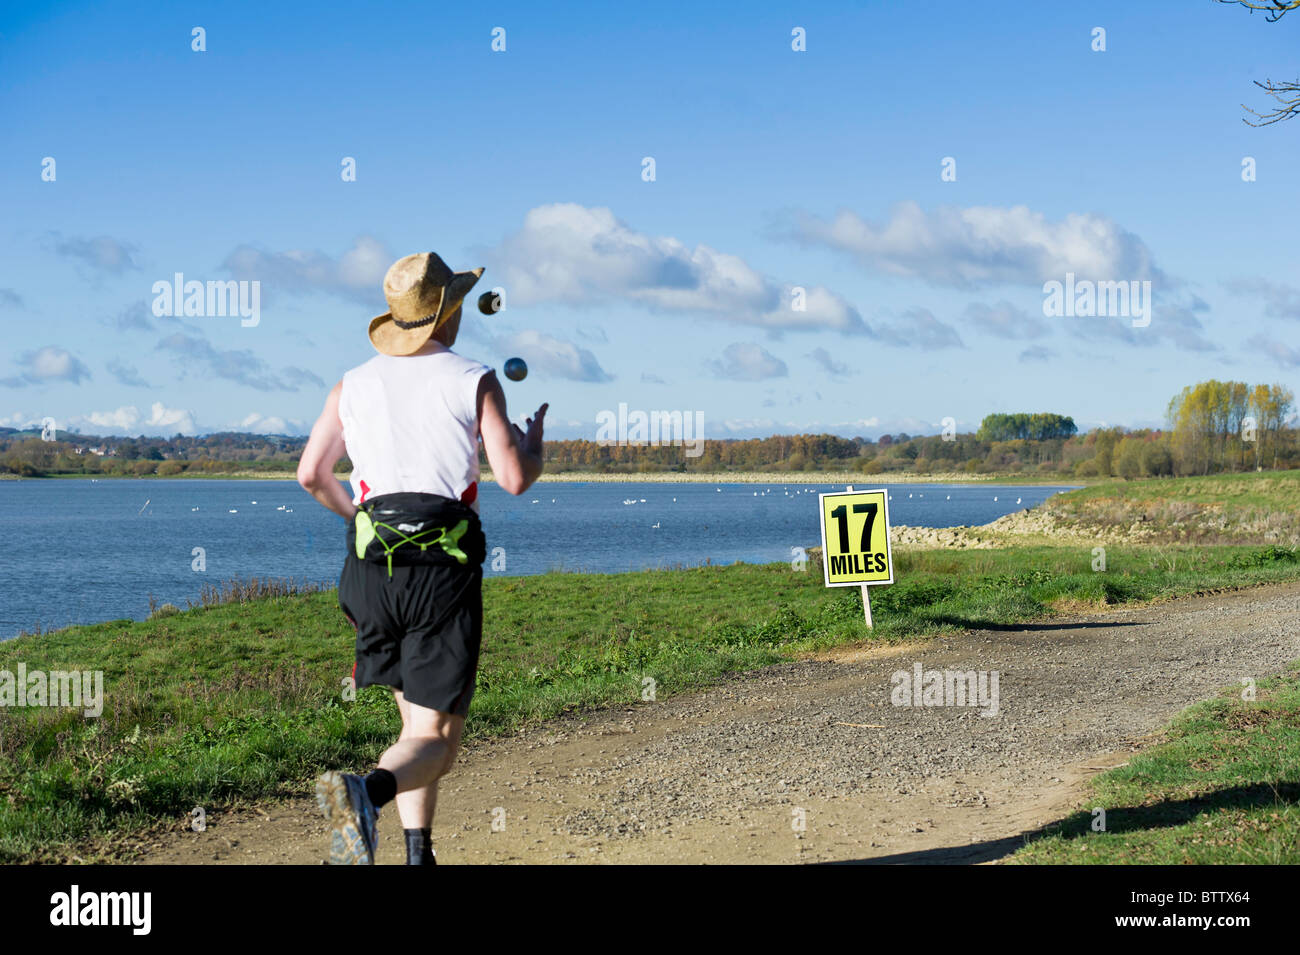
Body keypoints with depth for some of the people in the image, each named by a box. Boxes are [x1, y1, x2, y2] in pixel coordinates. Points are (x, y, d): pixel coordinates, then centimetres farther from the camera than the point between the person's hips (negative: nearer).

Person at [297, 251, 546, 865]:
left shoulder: (352, 386, 13)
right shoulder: (474, 382, 1)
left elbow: (310, 475, 13)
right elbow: (514, 478, -6)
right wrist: (535, 442, 16)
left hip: (371, 567, 4)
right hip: (444, 567, -4)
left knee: (415, 719, 21)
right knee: (435, 739, -3)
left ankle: (418, 856, 13)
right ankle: (366, 792, -34)